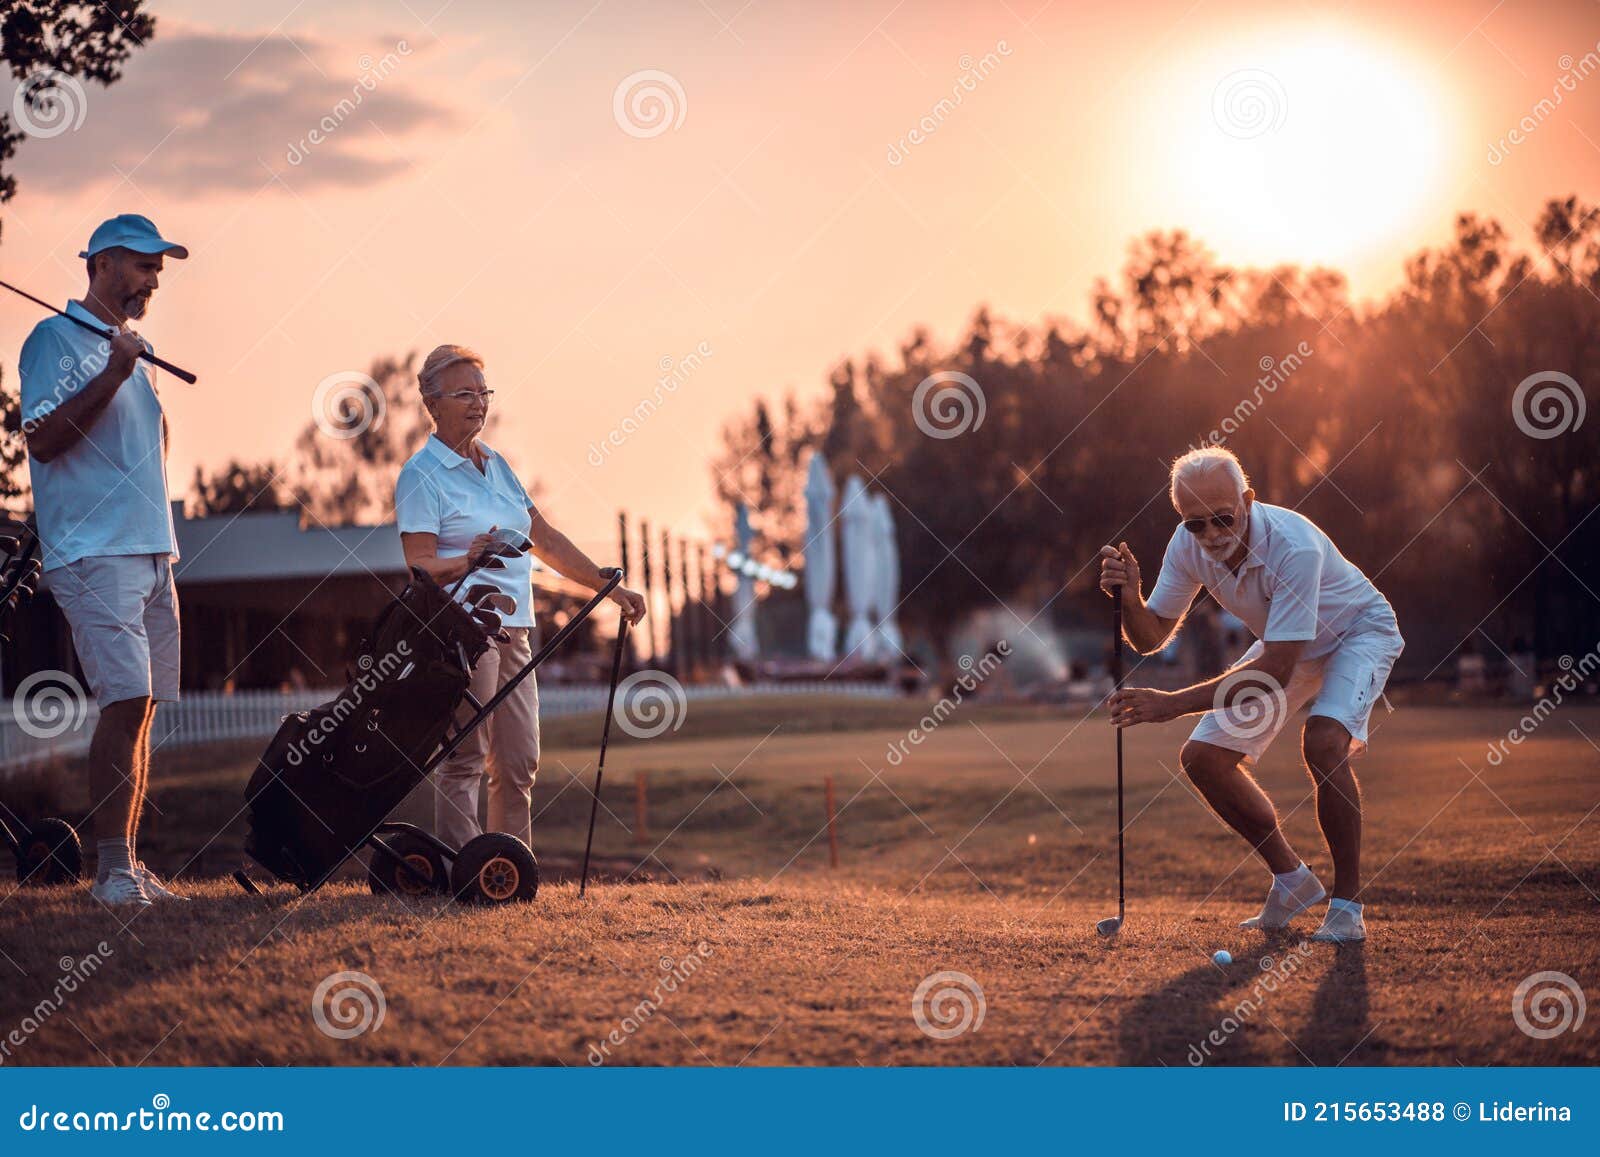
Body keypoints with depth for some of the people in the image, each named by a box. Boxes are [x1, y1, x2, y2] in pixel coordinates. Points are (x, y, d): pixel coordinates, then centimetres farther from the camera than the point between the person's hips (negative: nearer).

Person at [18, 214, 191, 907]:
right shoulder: (56, 338, -2)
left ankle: (128, 863, 9)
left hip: (153, 551, 8)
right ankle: (113, 868, -13)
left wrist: (156, 409, 10)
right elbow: (41, 438, -14)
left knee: (141, 708, 6)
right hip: (95, 553, -8)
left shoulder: (130, 348, 22)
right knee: (126, 701, -16)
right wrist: (113, 375, -19)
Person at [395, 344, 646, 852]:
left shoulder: (495, 464, 17)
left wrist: (612, 588, 16)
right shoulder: (421, 475, -5)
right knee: (465, 760, -8)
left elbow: (546, 541, 20)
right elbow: (420, 566, -12)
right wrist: (468, 559, -31)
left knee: (519, 763, 6)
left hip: (513, 628, 8)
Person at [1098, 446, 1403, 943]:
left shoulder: (1294, 546, -38)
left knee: (1323, 744, -33)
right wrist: (1129, 599, -34)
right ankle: (1291, 879, 13)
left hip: (1360, 631, -7)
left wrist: (1174, 703, -43)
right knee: (1202, 758, -4)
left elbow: (1277, 669, -40)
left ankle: (1347, 903, -19)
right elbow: (1150, 638, -10)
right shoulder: (1189, 545, -19)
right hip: (1286, 645, 7)